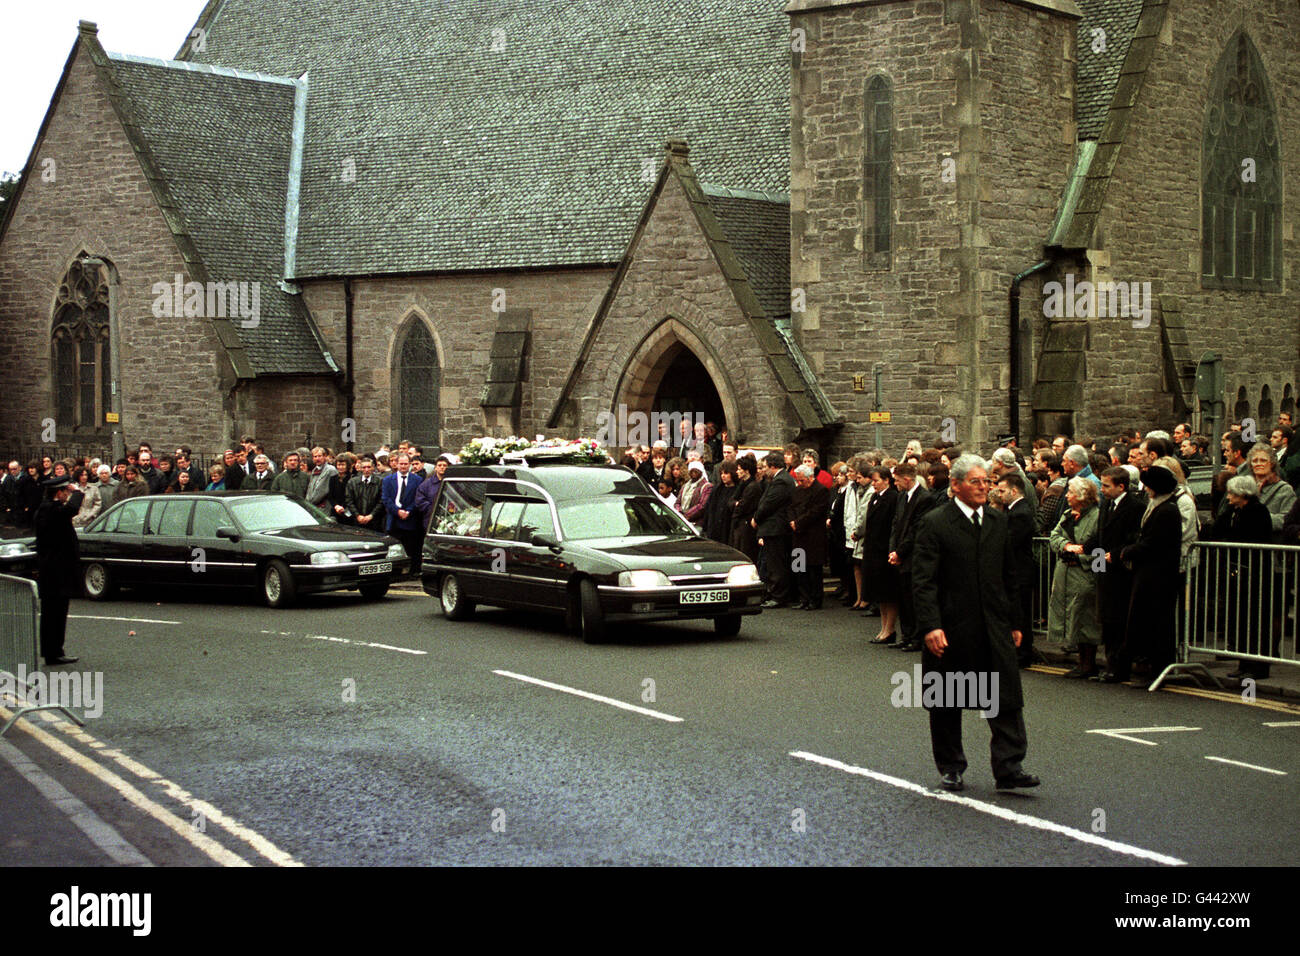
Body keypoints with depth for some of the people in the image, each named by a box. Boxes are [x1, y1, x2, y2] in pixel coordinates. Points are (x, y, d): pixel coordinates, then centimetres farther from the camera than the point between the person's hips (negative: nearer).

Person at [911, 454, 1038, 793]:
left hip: (994, 627, 4)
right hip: (951, 628, -4)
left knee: (1007, 698, -4)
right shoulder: (934, 523, -6)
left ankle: (1009, 768, -1)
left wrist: (1013, 622, 14)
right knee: (946, 703, 7)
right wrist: (931, 626, -19)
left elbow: (1009, 576, 17)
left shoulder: (998, 522, 11)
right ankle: (950, 768, 21)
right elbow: (924, 580, -11)